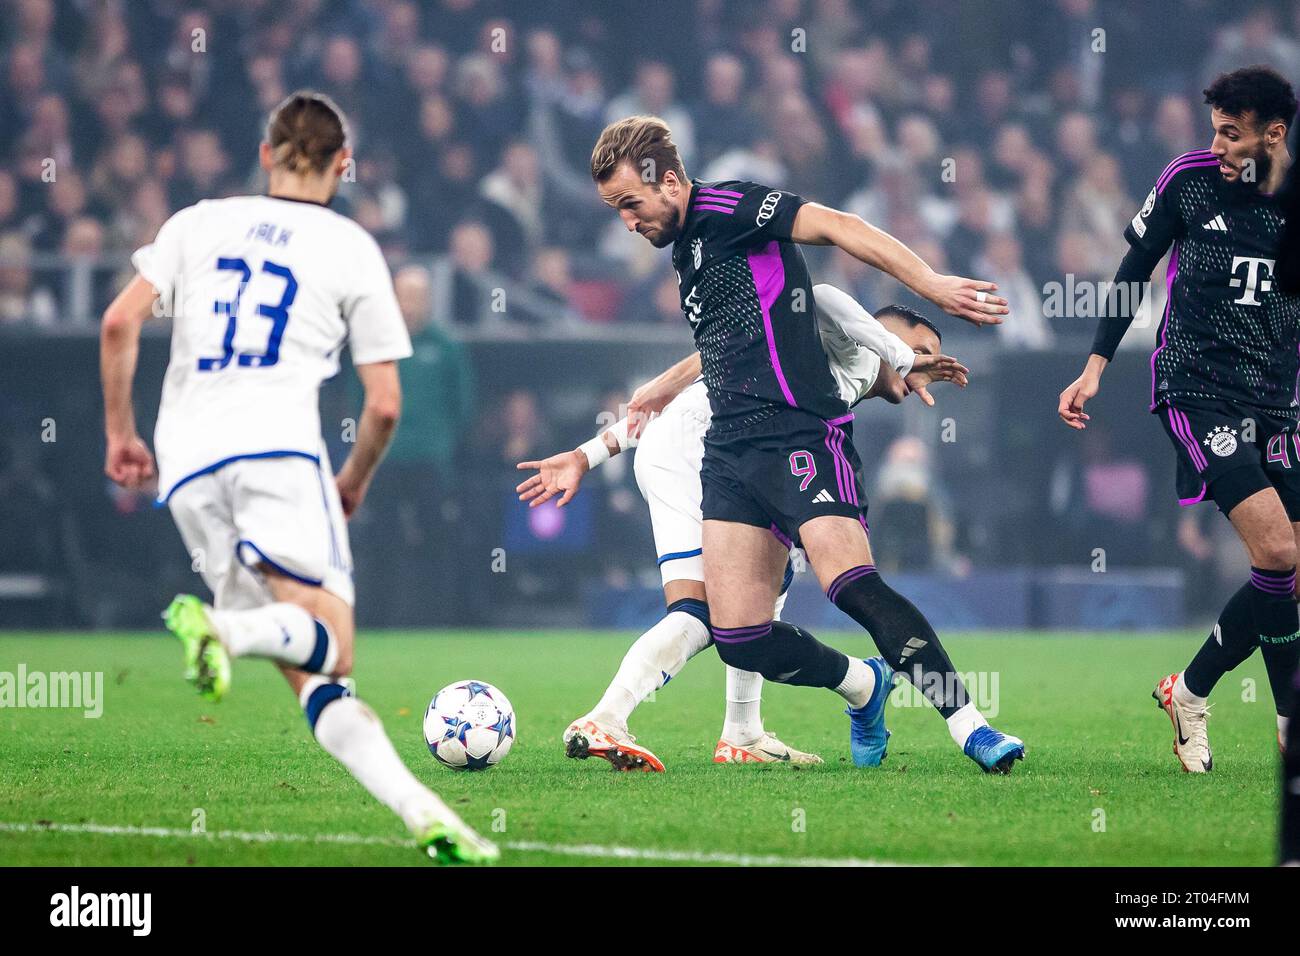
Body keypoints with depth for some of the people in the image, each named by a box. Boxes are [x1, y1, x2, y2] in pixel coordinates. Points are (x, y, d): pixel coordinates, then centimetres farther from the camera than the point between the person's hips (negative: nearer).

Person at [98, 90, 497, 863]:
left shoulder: (199, 223, 20)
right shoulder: (352, 249, 12)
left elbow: (120, 322, 8)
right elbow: (385, 404, 8)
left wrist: (121, 433, 19)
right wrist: (355, 482, 25)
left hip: (187, 465, 4)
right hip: (277, 448, -4)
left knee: (313, 681, 1)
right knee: (330, 647, -11)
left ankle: (421, 808, -14)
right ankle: (225, 627, -41)